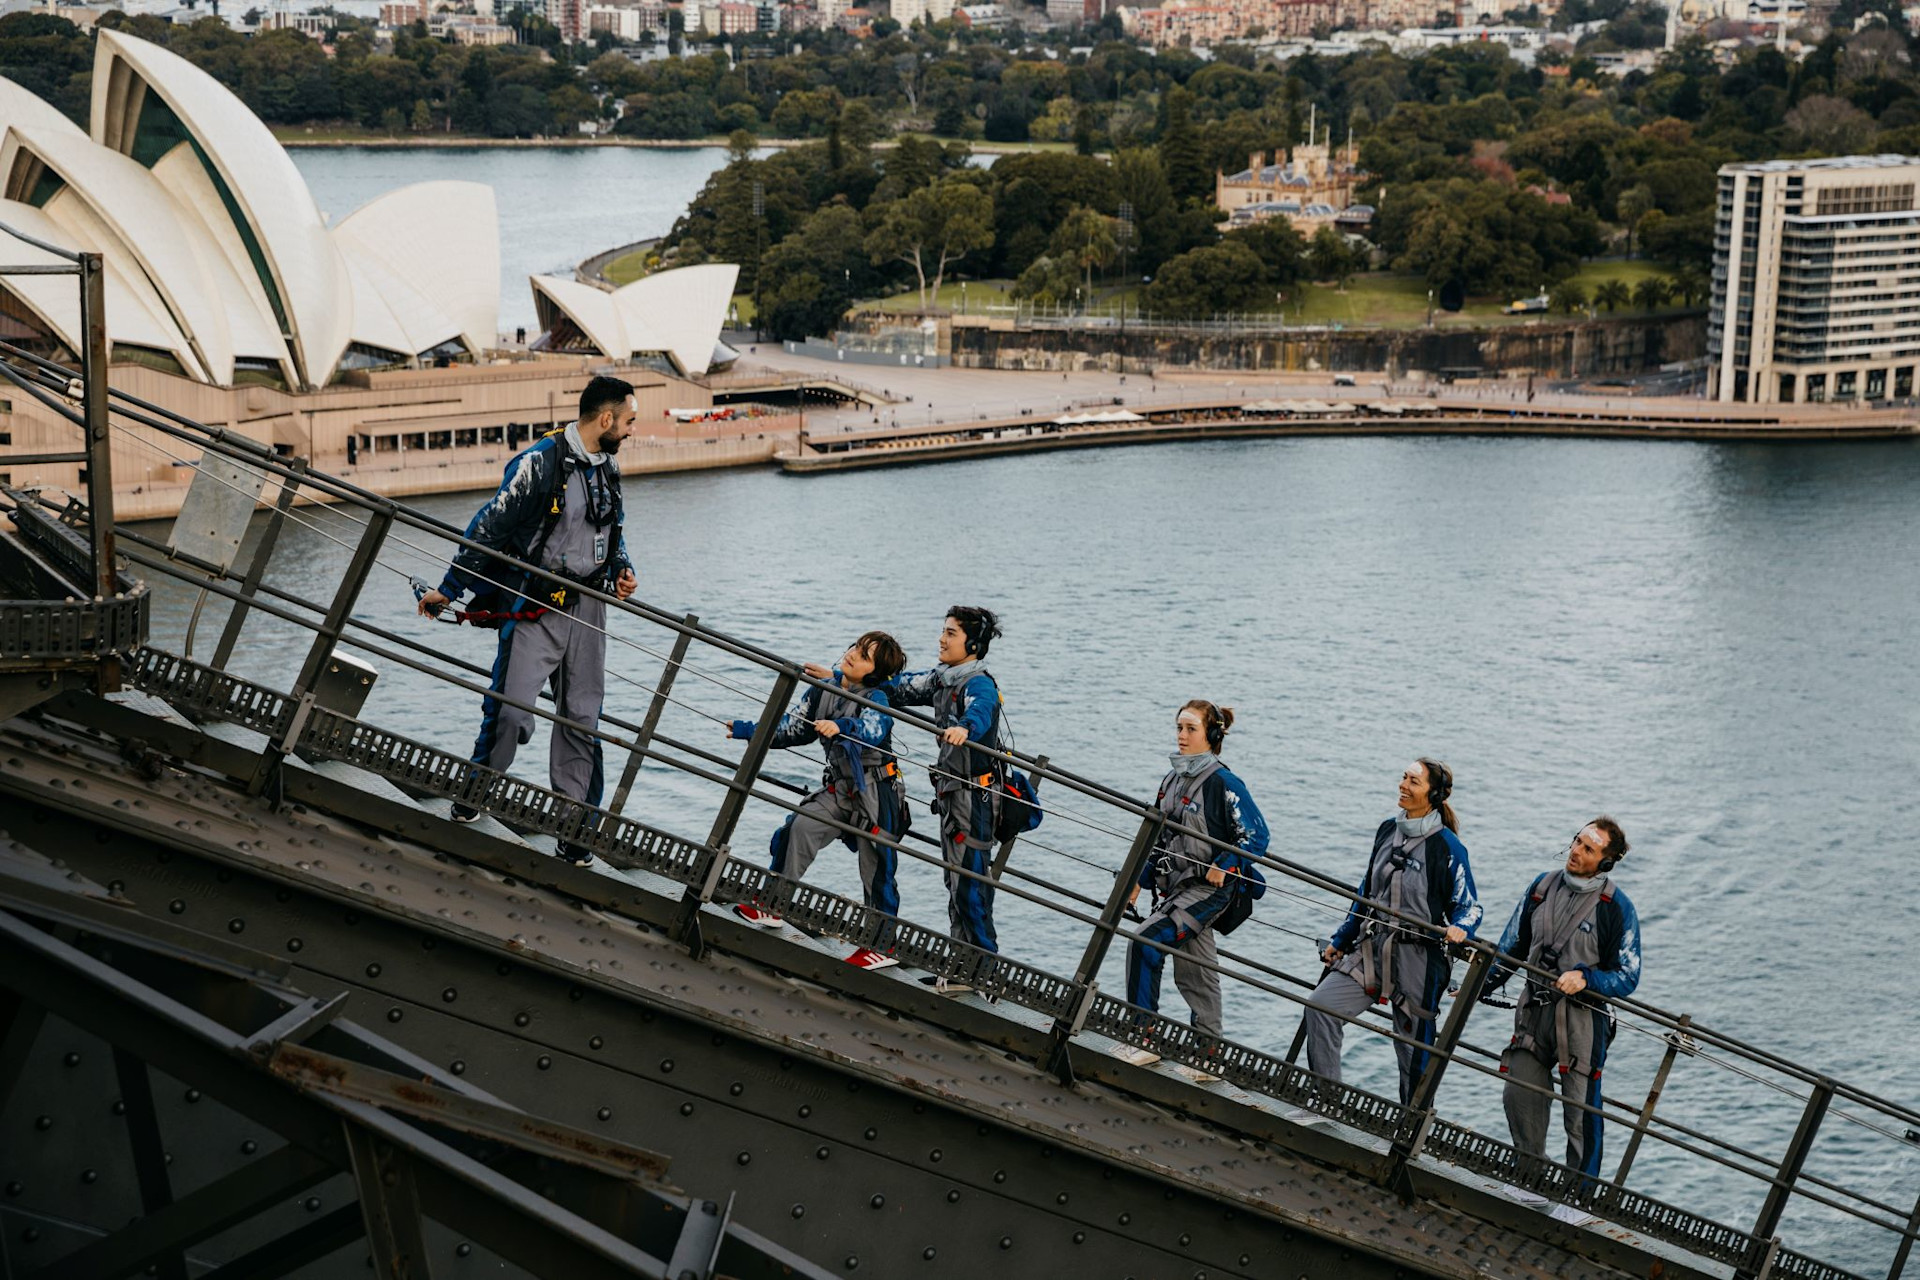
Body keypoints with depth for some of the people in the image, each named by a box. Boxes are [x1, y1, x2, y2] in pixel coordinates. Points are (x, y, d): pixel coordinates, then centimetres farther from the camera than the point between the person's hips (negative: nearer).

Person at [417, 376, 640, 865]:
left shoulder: (607, 468, 11)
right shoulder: (540, 462, -14)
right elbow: (490, 528, -11)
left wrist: (622, 568, 7)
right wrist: (448, 589, -9)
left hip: (586, 607, 6)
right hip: (534, 606, -6)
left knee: (582, 718, 5)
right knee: (511, 711, -9)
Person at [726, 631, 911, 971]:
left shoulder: (876, 698, -16)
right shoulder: (824, 690, 4)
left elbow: (872, 731, -38)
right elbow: (793, 729, 14)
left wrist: (841, 726, -56)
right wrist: (750, 730, 9)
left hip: (877, 794, -7)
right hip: (841, 789, 7)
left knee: (877, 870, -4)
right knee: (798, 828, -1)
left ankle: (883, 947, 6)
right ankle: (771, 907, 11)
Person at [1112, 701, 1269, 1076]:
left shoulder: (1223, 783, -12)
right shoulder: (1172, 780, 12)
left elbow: (1256, 835, -12)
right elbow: (1161, 839, 20)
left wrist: (1224, 866, -22)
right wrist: (1140, 880, 16)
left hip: (1208, 889, -8)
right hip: (1174, 889, 8)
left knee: (1145, 943, -20)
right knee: (1194, 975, 10)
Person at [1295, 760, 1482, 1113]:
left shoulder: (1447, 846, -10)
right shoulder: (1389, 831, 8)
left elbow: (1468, 905, -6)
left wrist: (1459, 928, -29)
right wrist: (1340, 940, 22)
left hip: (1417, 959, -6)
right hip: (1370, 950, 6)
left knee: (1413, 1045, 3)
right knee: (1320, 1007, -8)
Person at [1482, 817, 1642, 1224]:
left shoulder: (1617, 907, -10)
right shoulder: (1543, 886, 5)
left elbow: (1627, 977, -8)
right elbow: (1513, 946, 14)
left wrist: (1584, 979, -24)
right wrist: (1479, 987, 11)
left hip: (1582, 1018, -5)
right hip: (1534, 1011, 5)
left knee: (1580, 1109, 1)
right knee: (1520, 1097, 9)